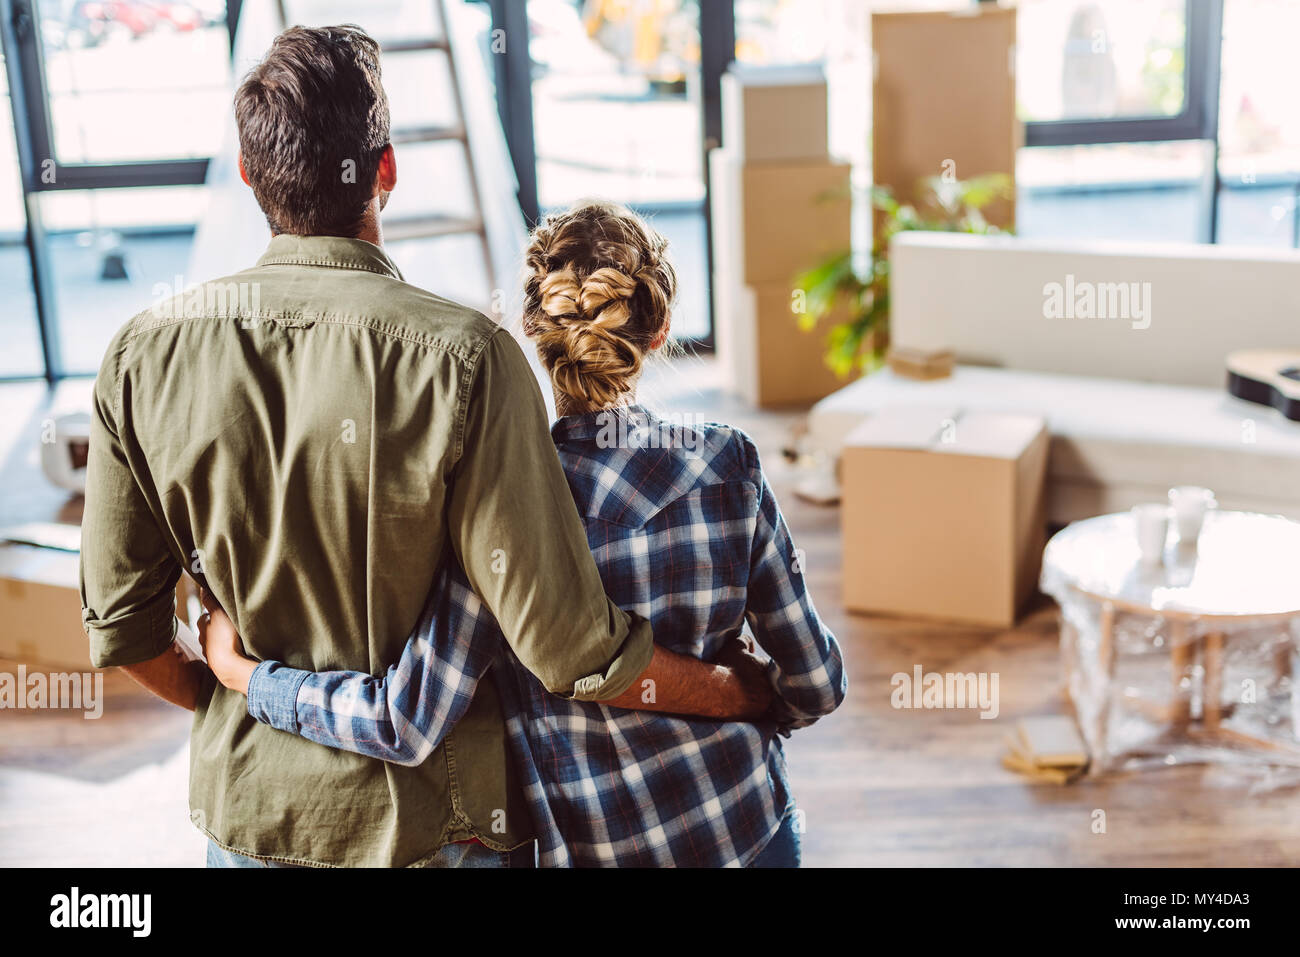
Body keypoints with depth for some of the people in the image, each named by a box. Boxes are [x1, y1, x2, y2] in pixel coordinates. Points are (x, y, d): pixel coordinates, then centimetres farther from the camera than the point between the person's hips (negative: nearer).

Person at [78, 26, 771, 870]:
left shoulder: (143, 357, -11)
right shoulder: (464, 359, -24)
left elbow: (121, 628, -1)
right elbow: (570, 649, -23)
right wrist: (743, 694, -7)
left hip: (248, 809, 4)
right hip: (433, 820, -3)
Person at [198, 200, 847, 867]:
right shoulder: (730, 468, -12)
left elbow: (407, 725, -20)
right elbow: (815, 686, -5)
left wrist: (242, 674, -7)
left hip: (596, 847, -1)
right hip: (754, 827, 2)